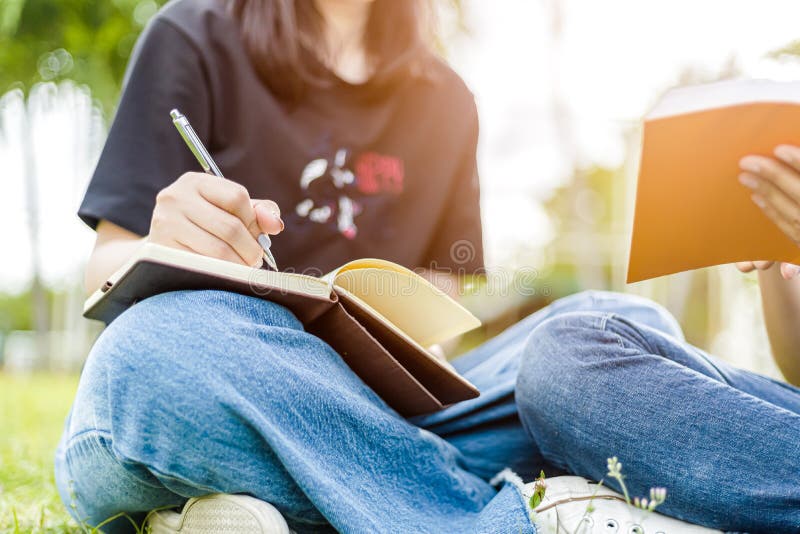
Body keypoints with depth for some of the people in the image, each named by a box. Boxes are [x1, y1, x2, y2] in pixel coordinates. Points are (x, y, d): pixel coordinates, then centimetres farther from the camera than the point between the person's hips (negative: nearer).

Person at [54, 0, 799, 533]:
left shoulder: (445, 103, 17)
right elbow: (105, 270, 3)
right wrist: (163, 251, -22)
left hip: (379, 407, 3)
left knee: (618, 322, -20)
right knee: (167, 345, -38)